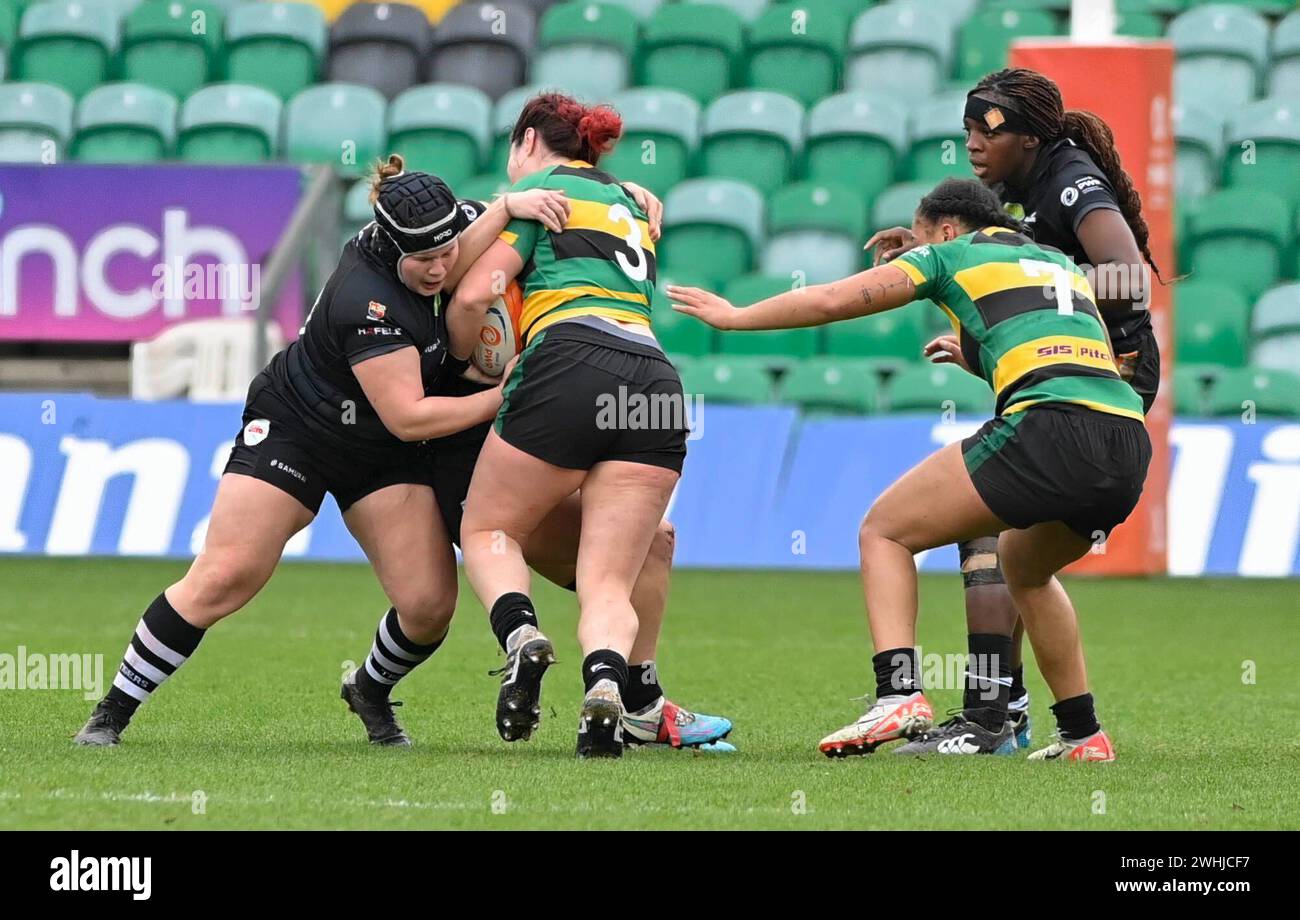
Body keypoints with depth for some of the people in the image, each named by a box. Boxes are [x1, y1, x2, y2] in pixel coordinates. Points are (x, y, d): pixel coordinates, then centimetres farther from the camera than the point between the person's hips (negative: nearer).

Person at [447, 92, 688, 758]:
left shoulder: (538, 189, 11)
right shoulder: (632, 206, 32)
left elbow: (474, 295, 1)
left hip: (569, 366, -5)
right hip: (656, 380, 5)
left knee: (487, 529, 13)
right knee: (608, 584, 0)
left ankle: (520, 635, -15)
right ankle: (605, 682, -29)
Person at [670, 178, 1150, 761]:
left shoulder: (952, 254, 16)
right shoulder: (1062, 266, 32)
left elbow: (831, 301, 16)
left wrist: (734, 316, 28)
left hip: (1050, 429, -7)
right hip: (1130, 444, 7)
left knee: (884, 531, 8)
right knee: (1022, 562, 34)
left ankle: (898, 693, -12)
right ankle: (1082, 733, 28)